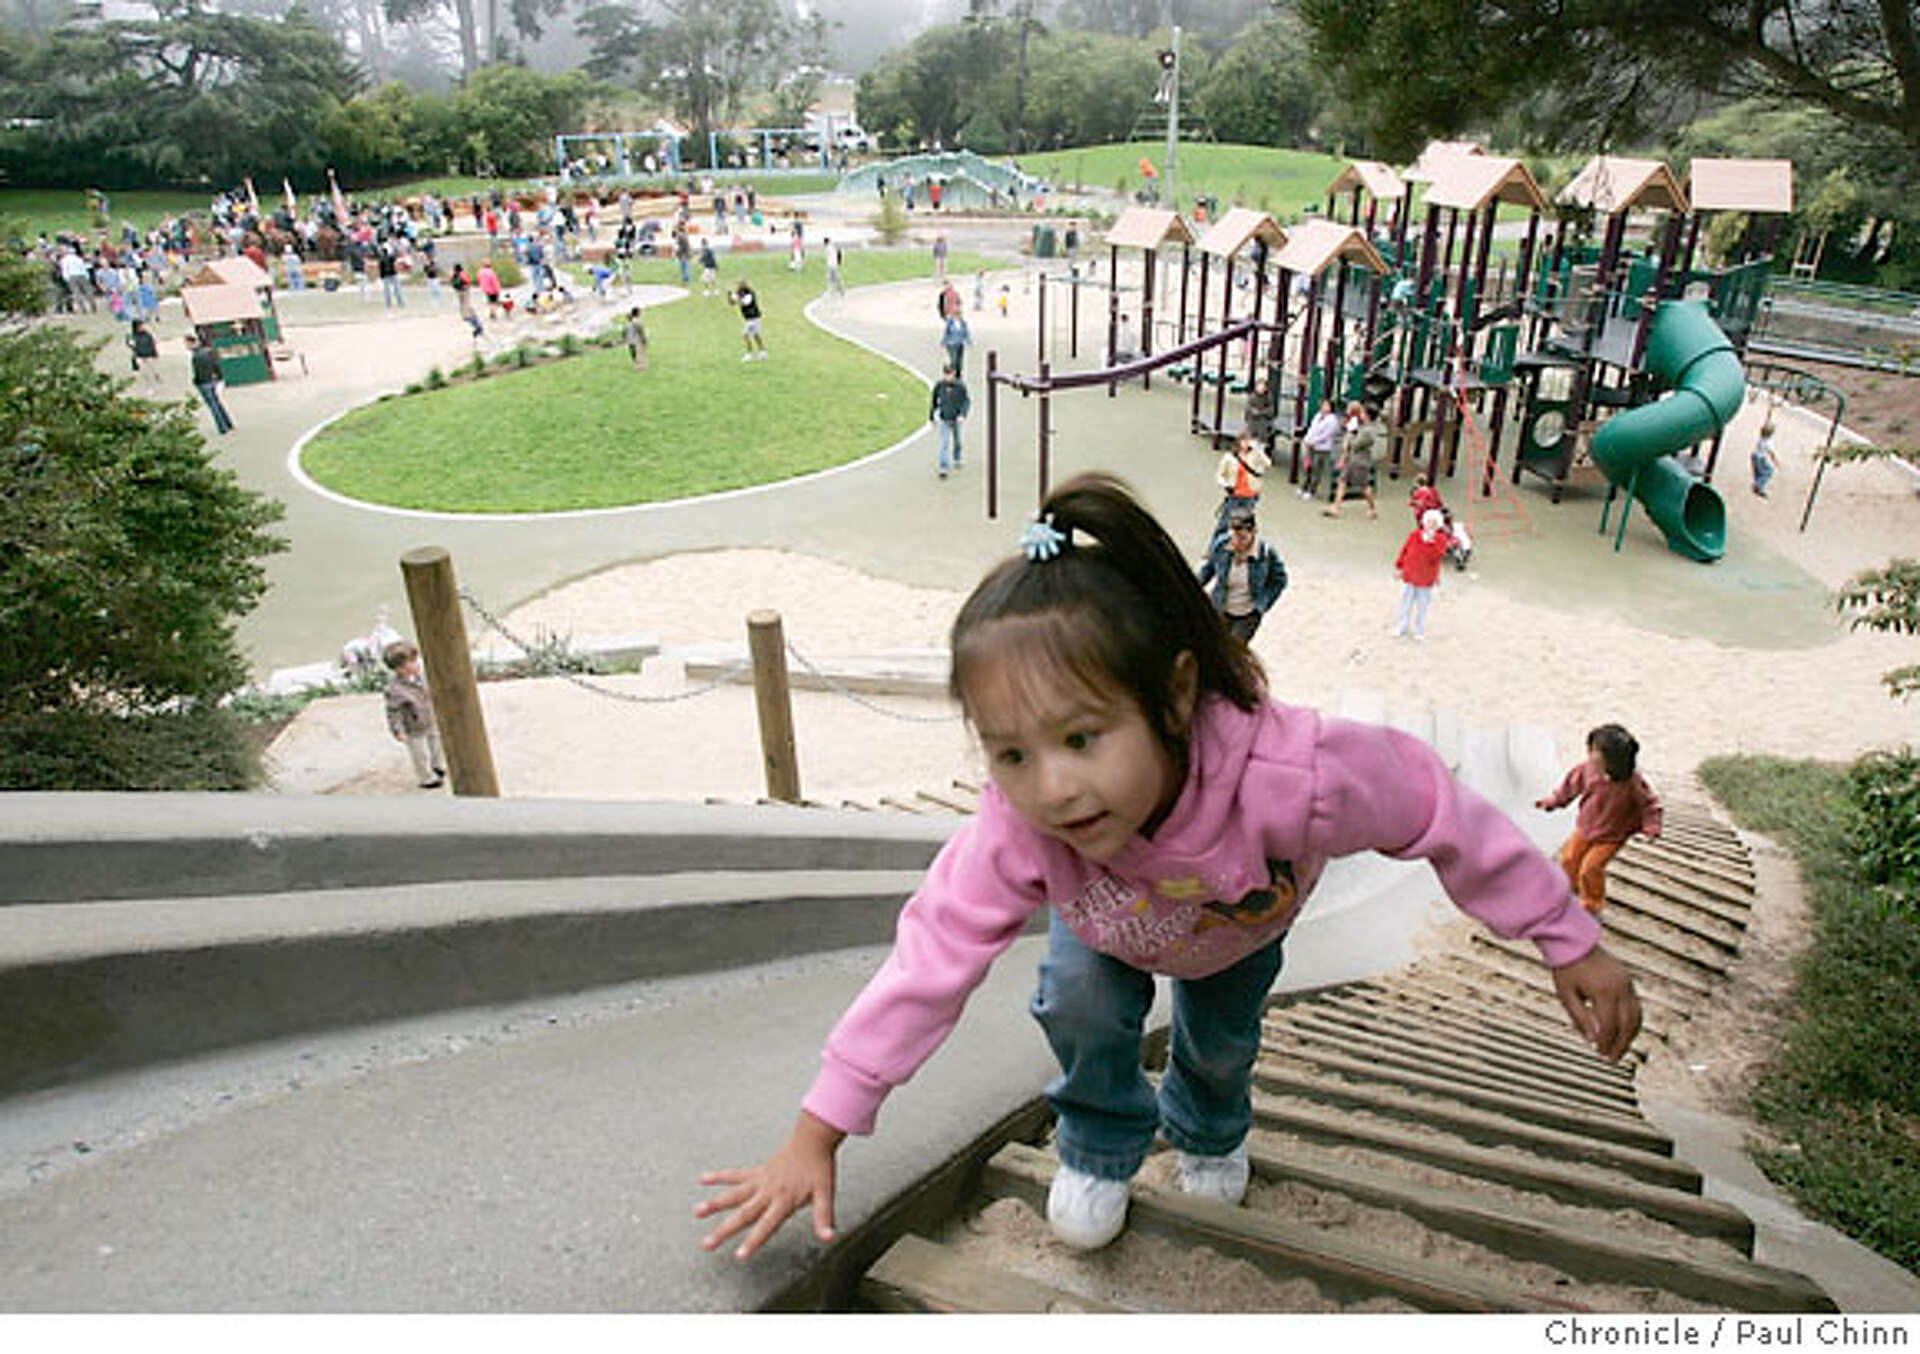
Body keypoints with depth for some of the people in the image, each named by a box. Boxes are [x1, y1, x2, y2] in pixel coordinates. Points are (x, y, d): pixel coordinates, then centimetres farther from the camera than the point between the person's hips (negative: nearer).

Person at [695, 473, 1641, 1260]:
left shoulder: (1290, 774, -50)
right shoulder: (1018, 831, -43)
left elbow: (1439, 812, -32)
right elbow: (932, 958, -34)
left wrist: (1571, 945, -19)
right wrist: (814, 1138, -31)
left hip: (1242, 916, 0)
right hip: (1109, 921, 0)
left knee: (1221, 1039, 13)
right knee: (1079, 1005, -20)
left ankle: (1206, 1134, 52)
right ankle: (1100, 1147, 14)